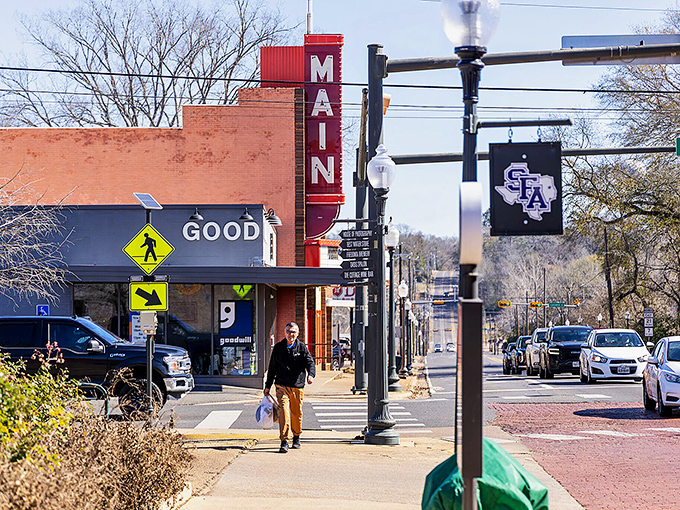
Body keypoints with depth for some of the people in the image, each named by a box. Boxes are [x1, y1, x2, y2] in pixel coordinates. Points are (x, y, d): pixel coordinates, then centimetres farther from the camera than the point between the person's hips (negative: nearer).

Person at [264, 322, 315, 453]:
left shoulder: (302, 348, 5)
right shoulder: (278, 348, 7)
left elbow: (310, 362, -7)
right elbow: (272, 367, 15)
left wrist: (311, 374, -29)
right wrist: (268, 386, 15)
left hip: (298, 386, 1)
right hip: (282, 386, -1)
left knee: (297, 413, 8)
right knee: (283, 410, -15)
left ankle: (296, 437, 31)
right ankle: (284, 441, -19)